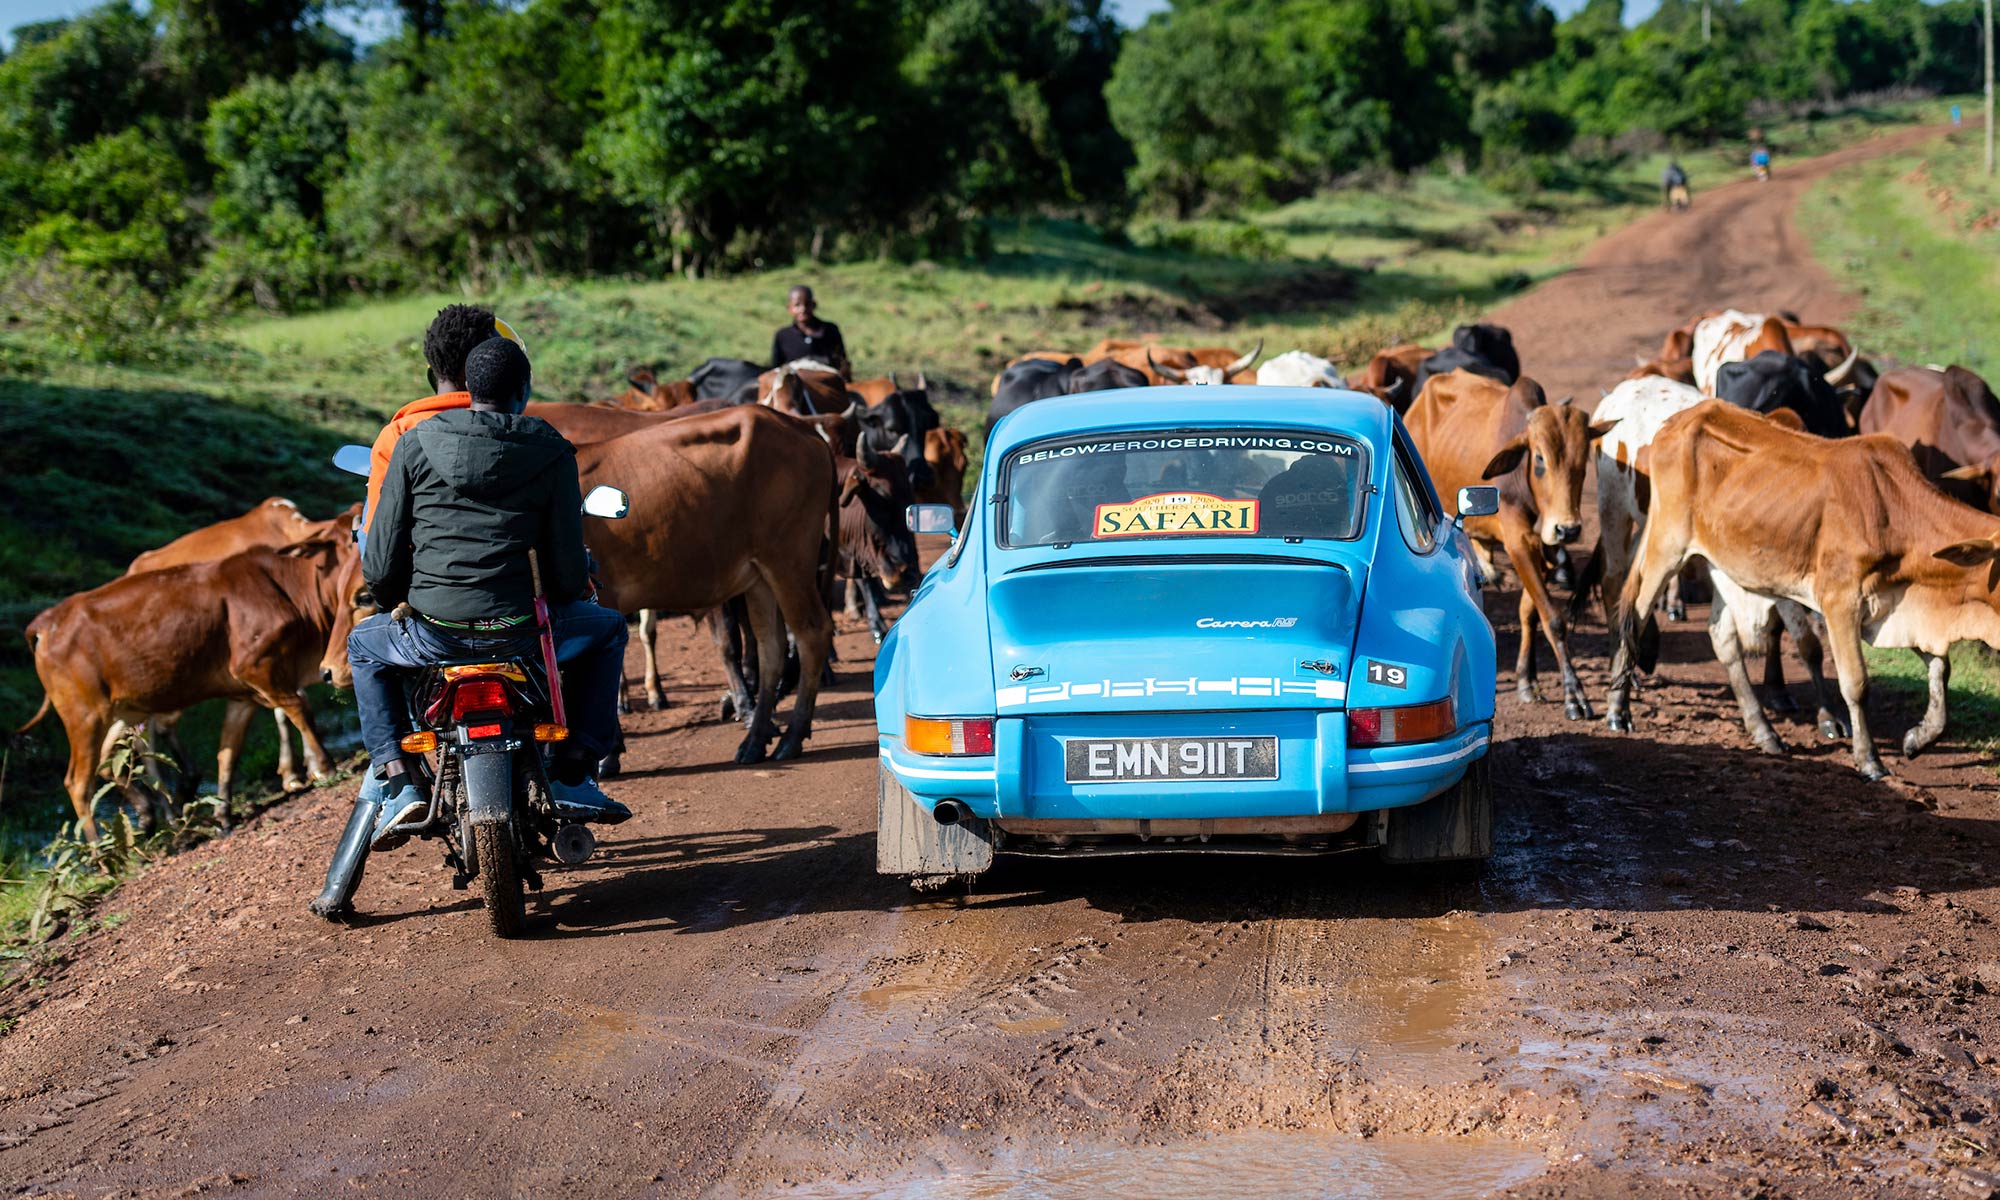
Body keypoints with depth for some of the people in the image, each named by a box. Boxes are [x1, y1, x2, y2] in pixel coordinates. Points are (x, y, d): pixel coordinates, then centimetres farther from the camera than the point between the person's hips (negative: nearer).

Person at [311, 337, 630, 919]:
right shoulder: (552, 454, 1)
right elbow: (568, 568, 1)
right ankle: (572, 774, 19)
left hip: (432, 632, 1)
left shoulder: (415, 444, 3)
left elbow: (380, 563, 5)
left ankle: (394, 778, 16)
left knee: (365, 645, 34)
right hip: (521, 631, -1)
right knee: (607, 629, 29)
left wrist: (394, 602, 26)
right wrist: (564, 598, 25)